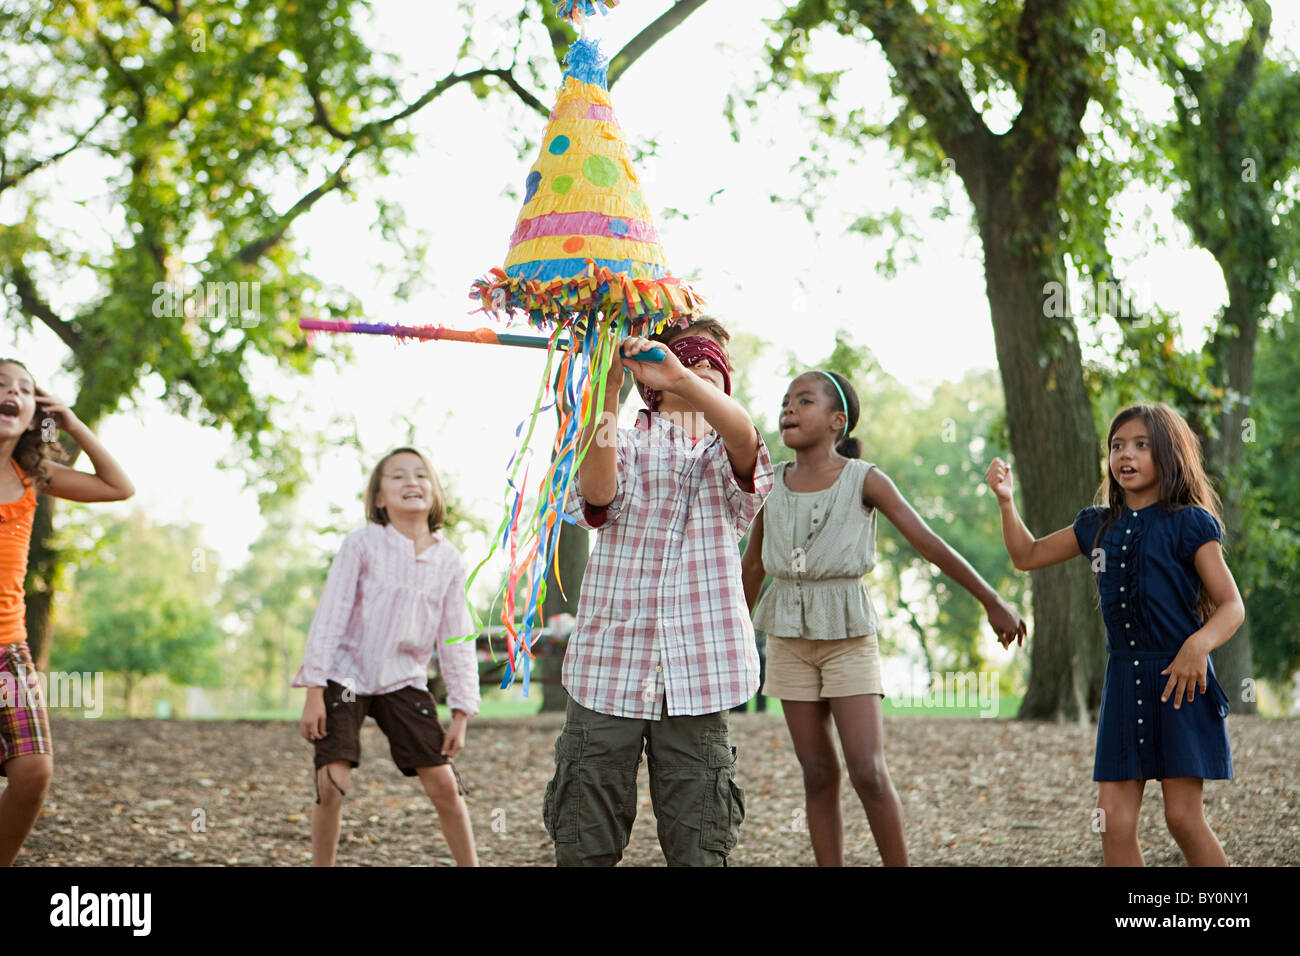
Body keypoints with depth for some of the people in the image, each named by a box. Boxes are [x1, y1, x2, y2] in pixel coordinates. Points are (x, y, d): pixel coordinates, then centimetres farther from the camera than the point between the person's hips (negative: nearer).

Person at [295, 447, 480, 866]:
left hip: (404, 682, 3)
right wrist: (313, 692, -12)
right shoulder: (362, 544, -11)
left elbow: (456, 641, 4)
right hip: (346, 676, -3)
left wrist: (461, 713, 1)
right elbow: (330, 616, -9)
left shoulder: (448, 560, -2)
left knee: (443, 784, -3)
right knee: (331, 783, -13)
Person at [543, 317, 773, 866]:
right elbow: (597, 493, -13)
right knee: (585, 845, -1)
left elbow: (742, 436, -13)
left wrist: (681, 378, -31)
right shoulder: (627, 443, 12)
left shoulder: (727, 455, 14)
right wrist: (608, 392, -24)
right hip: (609, 665, -1)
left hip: (697, 672, 1)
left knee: (699, 848, 1)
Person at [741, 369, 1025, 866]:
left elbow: (929, 544, -6)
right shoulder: (773, 484, 5)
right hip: (788, 635, 4)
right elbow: (753, 565, 17)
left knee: (868, 771, -11)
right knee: (818, 775, 5)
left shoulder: (863, 480, -6)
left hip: (847, 635, -3)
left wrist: (993, 603, -5)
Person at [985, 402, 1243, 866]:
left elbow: (1232, 605, -8)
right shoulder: (1098, 526, 12)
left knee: (1184, 817, -5)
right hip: (1124, 680, 5)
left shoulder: (1189, 524, -5)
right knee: (1114, 819, 1)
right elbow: (1028, 556, 22)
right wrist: (1005, 499, 6)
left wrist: (1199, 644, -27)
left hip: (1178, 677, -5)